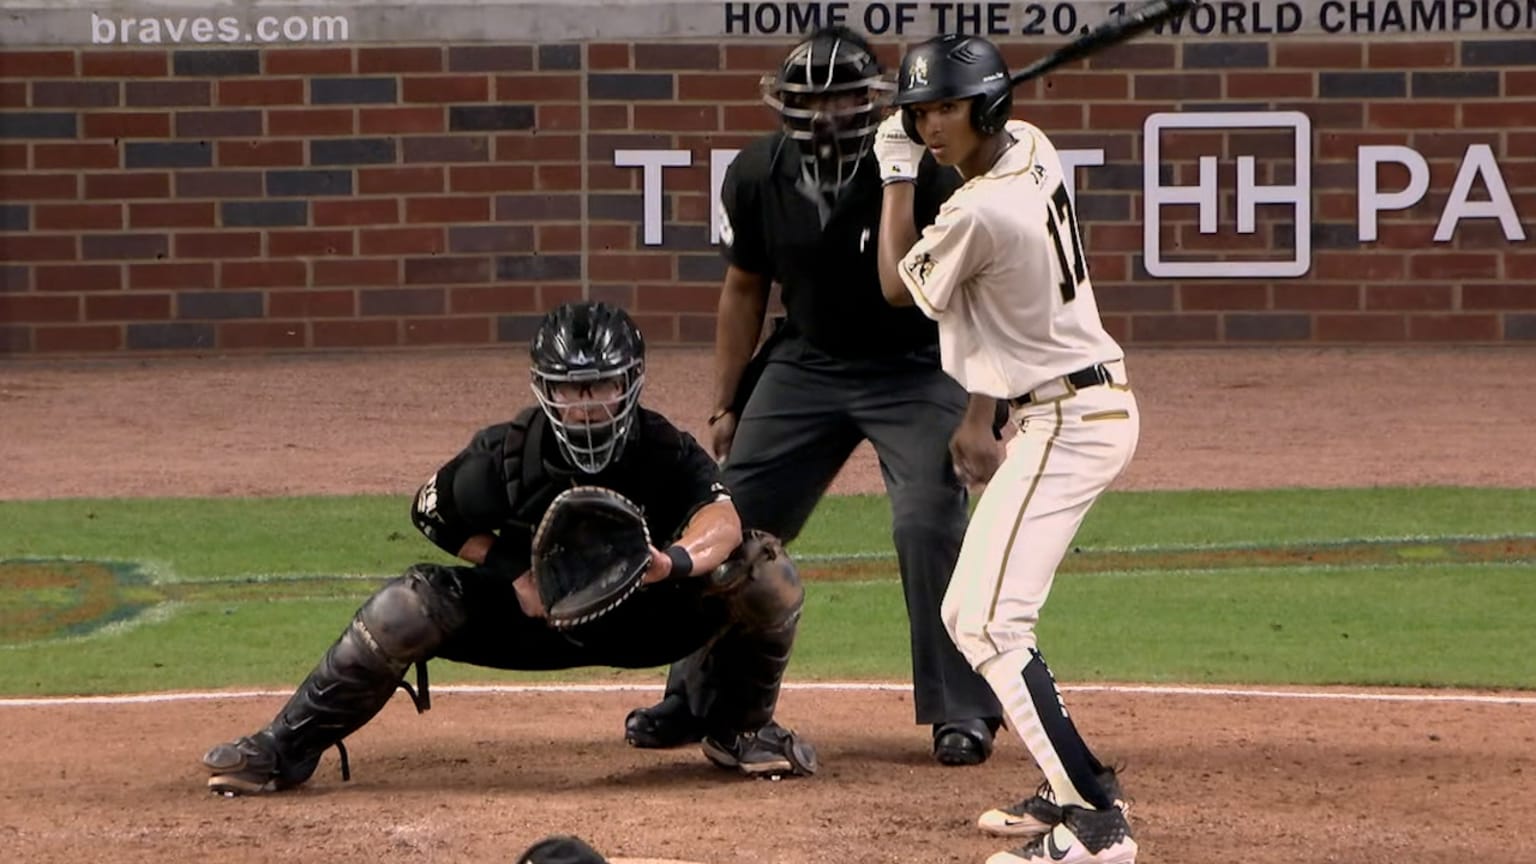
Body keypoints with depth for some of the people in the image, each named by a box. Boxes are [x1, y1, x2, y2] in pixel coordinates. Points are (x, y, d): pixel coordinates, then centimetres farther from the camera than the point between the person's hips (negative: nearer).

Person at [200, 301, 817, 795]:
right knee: (407, 607, -25)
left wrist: (678, 561, -63)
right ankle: (286, 749, -10)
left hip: (643, 618, 0)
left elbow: (724, 520, -40)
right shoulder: (506, 454, -22)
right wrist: (510, 572, -19)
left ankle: (740, 730, 5)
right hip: (531, 615, 0)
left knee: (763, 569, -22)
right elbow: (434, 513, -5)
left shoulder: (665, 452, -23)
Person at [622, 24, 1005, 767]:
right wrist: (726, 406, 7)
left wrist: (977, 418, -23)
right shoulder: (758, 176, -10)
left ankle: (963, 713, -6)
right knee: (735, 522, 2)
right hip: (804, 364, 4)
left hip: (915, 370, -4)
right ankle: (692, 699, 16)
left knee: (930, 526, -18)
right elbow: (744, 289, 6)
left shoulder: (924, 175, -24)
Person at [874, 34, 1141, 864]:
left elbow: (900, 287, -4)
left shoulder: (980, 213, -24)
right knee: (967, 614, 18)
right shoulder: (1031, 146, 3)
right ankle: (1073, 785, 24)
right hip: (1088, 408, 10)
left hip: (1065, 422, -10)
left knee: (989, 624, -17)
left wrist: (897, 174, 4)